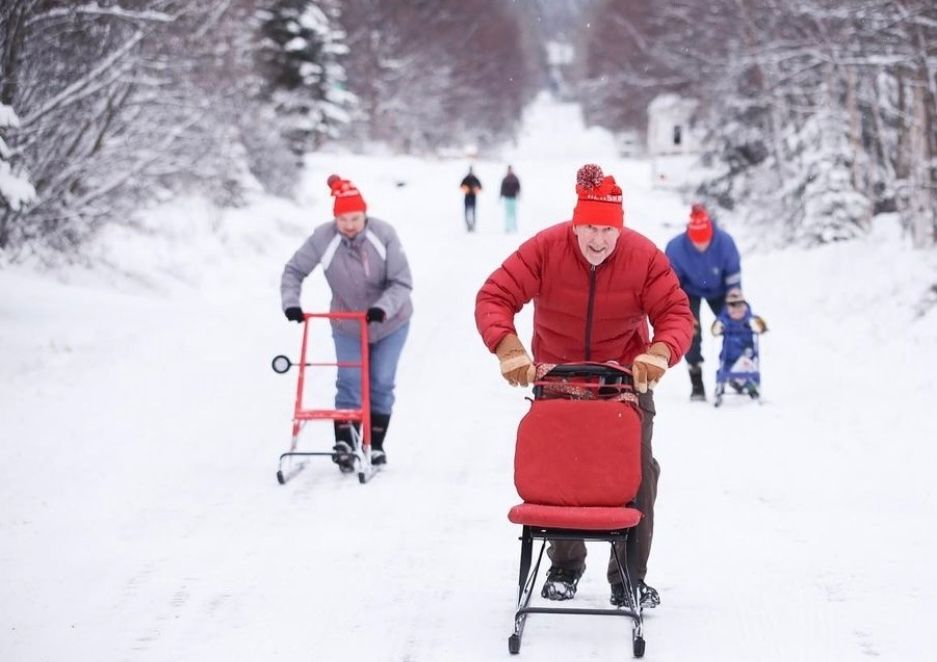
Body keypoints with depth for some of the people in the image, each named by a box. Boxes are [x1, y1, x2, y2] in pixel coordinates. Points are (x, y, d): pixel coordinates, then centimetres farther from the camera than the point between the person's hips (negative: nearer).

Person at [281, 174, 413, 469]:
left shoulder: (384, 234, -25)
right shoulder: (322, 238, -23)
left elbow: (401, 282, -22)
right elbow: (294, 271, -10)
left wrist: (383, 307, -37)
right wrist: (291, 302, -25)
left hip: (390, 323, 0)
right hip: (347, 326, 0)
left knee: (381, 383, 3)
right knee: (350, 381, -8)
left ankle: (376, 443, 14)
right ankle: (343, 443, -2)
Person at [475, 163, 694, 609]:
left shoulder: (645, 257, -20)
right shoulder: (544, 249, -22)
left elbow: (676, 314, -19)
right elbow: (494, 298, -25)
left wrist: (660, 352, -41)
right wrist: (507, 346, -43)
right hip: (556, 376, 0)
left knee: (636, 473, -4)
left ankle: (630, 577, 7)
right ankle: (564, 568, 27)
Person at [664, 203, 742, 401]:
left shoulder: (724, 242, -33)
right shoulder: (676, 248, -34)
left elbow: (733, 276, -19)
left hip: (718, 289, 1)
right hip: (690, 291, -1)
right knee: (691, 333, -16)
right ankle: (696, 384, -4)